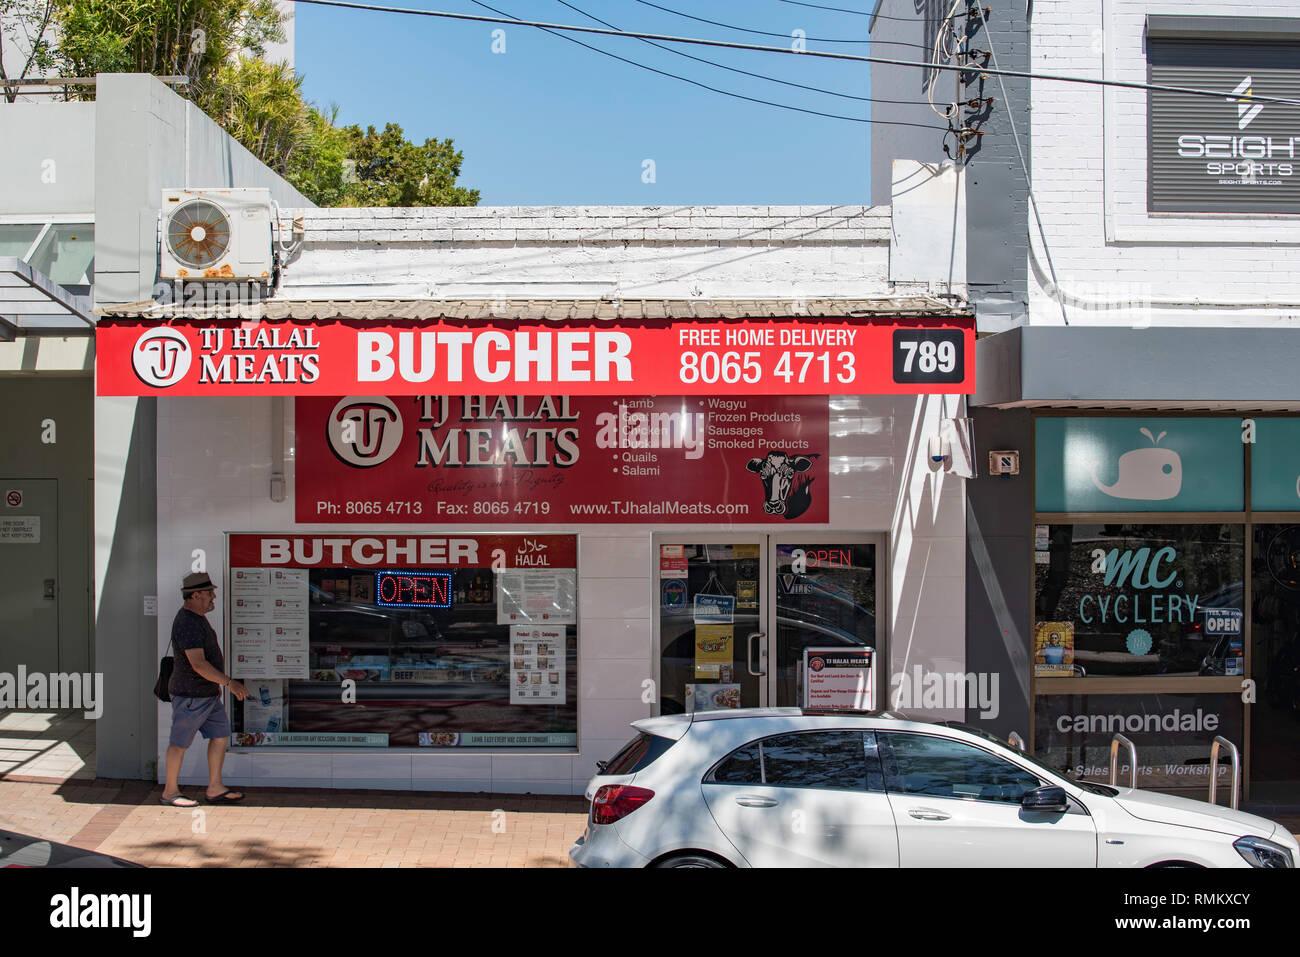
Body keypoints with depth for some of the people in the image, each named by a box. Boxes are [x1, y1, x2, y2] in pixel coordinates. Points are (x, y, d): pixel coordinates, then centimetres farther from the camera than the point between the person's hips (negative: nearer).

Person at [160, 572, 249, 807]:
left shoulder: (198, 618, 12)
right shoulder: (187, 624, -22)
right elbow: (198, 664, -28)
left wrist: (215, 683, 26)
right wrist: (229, 682, -27)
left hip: (208, 693, 10)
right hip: (190, 695, -10)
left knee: (221, 735, 9)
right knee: (179, 743, 2)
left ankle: (215, 789, 15)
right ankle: (170, 792, 14)